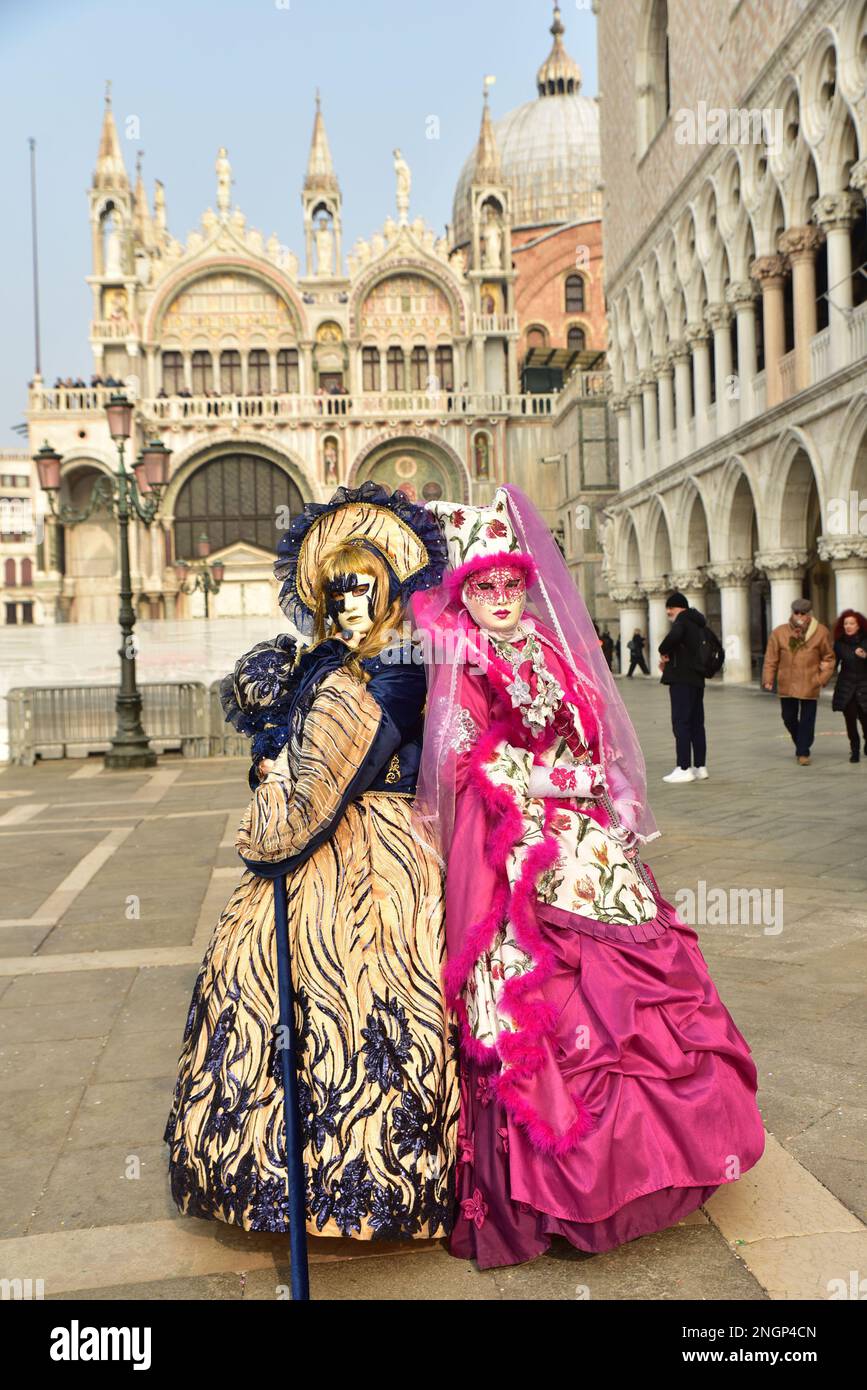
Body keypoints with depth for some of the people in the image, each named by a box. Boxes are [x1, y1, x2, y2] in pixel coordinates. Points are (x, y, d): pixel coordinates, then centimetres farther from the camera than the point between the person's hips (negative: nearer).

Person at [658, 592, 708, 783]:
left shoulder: (683, 619, -8)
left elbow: (674, 636, -29)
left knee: (681, 723, -7)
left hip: (682, 679, -9)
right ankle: (700, 767, 15)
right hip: (697, 679, 9)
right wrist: (668, 659, 10)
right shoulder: (697, 624, 20)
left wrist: (663, 651, -11)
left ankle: (684, 769, -9)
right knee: (696, 723, 12)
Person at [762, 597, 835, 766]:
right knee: (789, 718, 9)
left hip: (810, 685, -1)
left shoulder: (821, 632, -1)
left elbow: (829, 657, 6)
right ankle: (801, 744, 32)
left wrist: (823, 678, -4)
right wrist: (768, 679, -5)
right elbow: (771, 658, 2)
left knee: (807, 720, 0)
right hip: (787, 684, 1)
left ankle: (803, 752, 10)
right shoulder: (779, 633, 0)